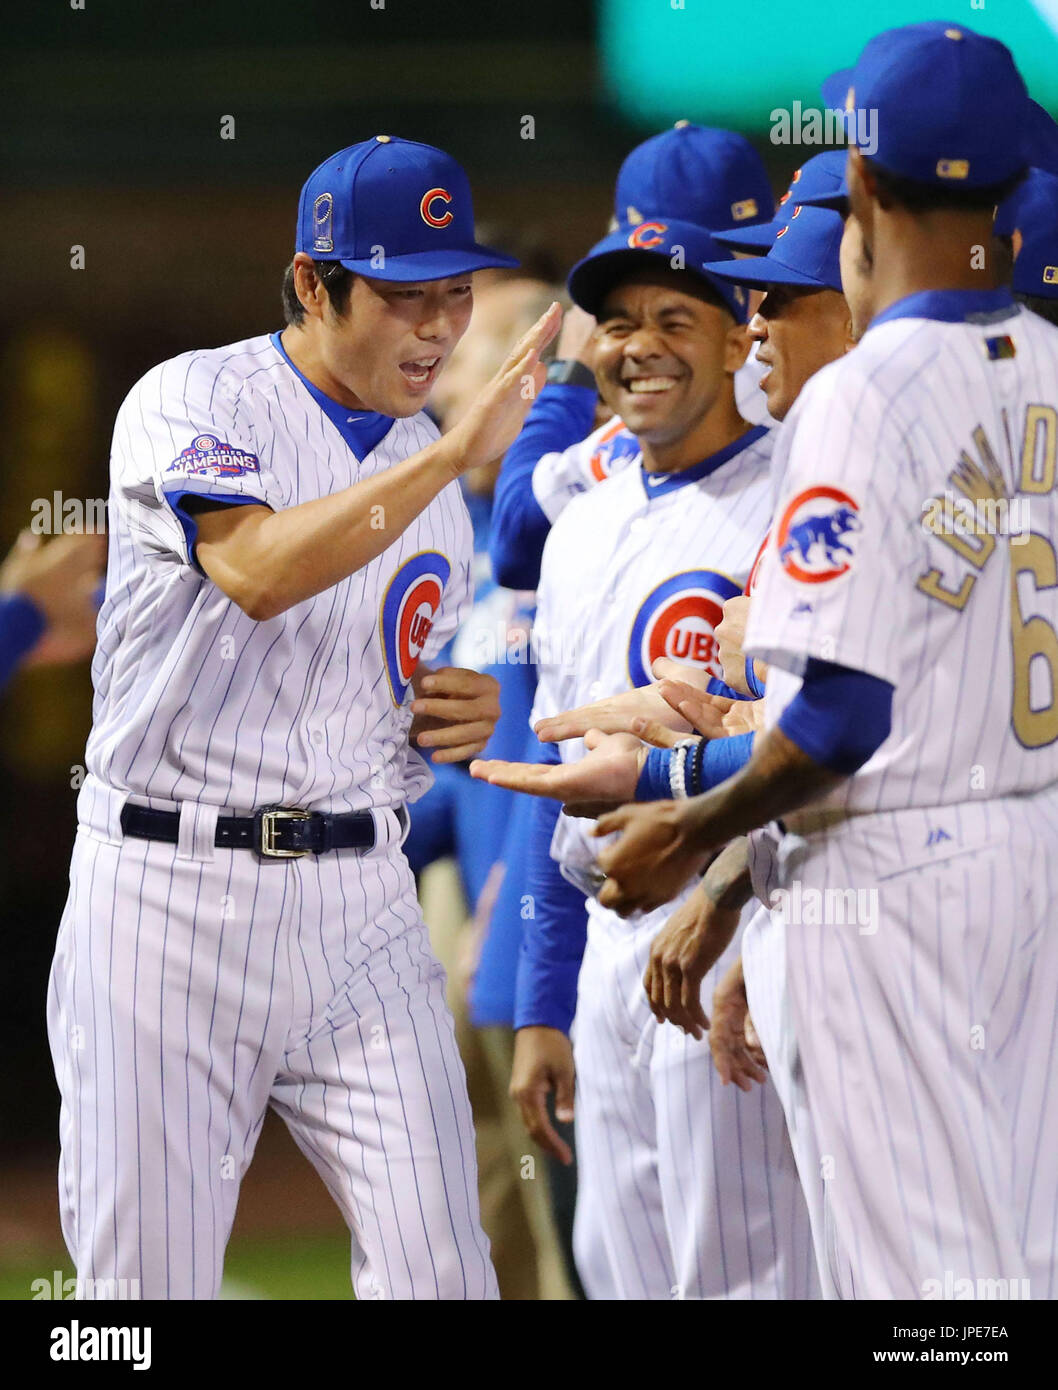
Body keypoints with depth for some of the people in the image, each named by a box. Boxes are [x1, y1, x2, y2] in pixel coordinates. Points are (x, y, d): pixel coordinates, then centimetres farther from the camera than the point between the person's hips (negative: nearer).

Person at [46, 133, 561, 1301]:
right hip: (166, 892, -4)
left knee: (438, 1267, -7)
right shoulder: (190, 403, -5)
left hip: (357, 904, 4)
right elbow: (257, 570, -26)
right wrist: (456, 451, -31)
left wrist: (461, 720, 1)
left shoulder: (431, 467, 14)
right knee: (145, 1276, 0)